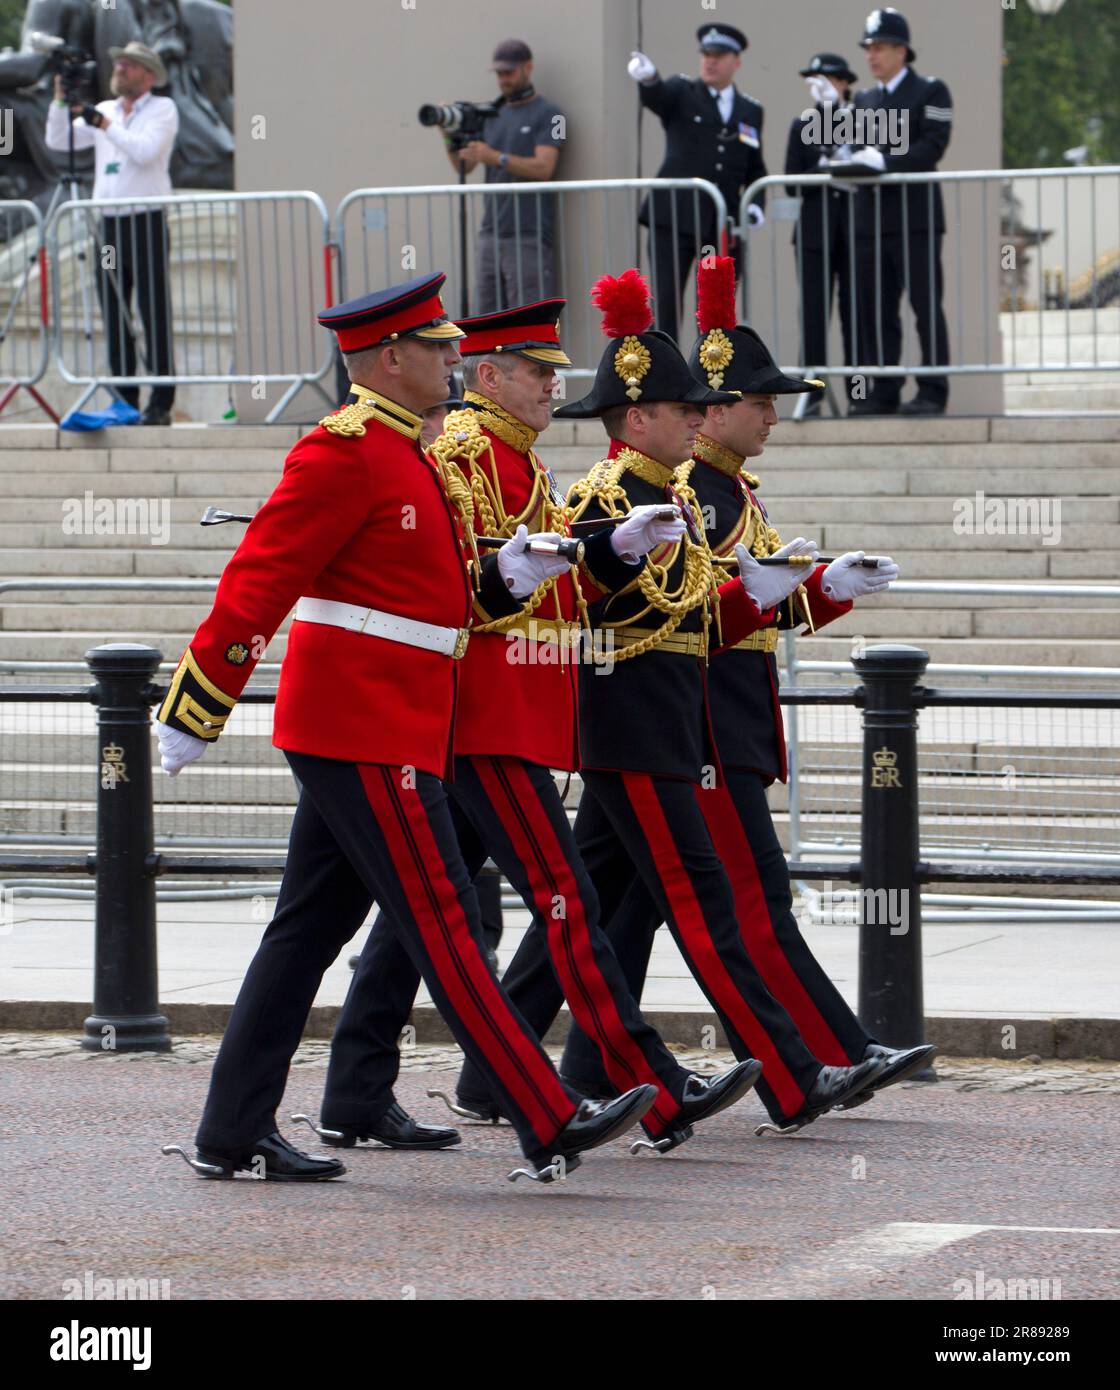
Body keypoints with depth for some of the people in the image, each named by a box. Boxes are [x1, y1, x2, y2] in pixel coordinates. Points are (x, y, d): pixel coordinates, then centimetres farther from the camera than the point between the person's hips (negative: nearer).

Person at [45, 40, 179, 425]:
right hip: (109, 223, 6)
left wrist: (104, 125, -15)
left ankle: (160, 404, -8)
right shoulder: (104, 111, 17)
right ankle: (124, 401, 8)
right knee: (115, 318, 4)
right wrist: (60, 99, -1)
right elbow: (58, 140, 11)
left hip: (146, 222, -6)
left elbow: (145, 151, -16)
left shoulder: (162, 109, 1)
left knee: (155, 316, -7)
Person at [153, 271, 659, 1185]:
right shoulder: (348, 451, -14)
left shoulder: (406, 457, 18)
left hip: (352, 733, 10)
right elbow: (259, 579, -16)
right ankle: (550, 1128, -9)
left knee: (309, 931, 10)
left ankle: (233, 1137, 12)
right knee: (443, 926, -9)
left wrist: (511, 576, 1)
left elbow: (433, 595, 20)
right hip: (366, 735, -10)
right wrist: (196, 714, -17)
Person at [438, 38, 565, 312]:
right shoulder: (492, 116, 17)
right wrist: (451, 138, -8)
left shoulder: (547, 114, 0)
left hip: (529, 238, -6)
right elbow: (463, 166, 12)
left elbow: (543, 168, -13)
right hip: (491, 235, 6)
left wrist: (496, 157, -25)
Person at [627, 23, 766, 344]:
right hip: (675, 219, -3)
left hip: (724, 227, 3)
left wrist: (756, 205, 1)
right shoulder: (681, 94, 5)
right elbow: (656, 98, -19)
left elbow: (755, 170, 20)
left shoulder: (750, 111, 14)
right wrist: (648, 78, -42)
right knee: (664, 304, -7)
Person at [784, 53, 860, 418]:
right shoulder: (802, 125, 11)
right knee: (813, 312, -5)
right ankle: (812, 393, -6)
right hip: (815, 231, 1)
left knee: (855, 311, -1)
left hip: (854, 227, -1)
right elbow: (793, 182, 5)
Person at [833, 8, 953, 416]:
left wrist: (885, 160, -19)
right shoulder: (864, 99, 20)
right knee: (875, 310, 5)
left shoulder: (930, 92, 2)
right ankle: (884, 393, 8)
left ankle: (932, 393, -5)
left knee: (926, 305, -6)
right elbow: (858, 143, 18)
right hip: (871, 220, 6)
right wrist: (854, 158, -5)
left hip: (915, 216, -6)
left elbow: (933, 145, -10)